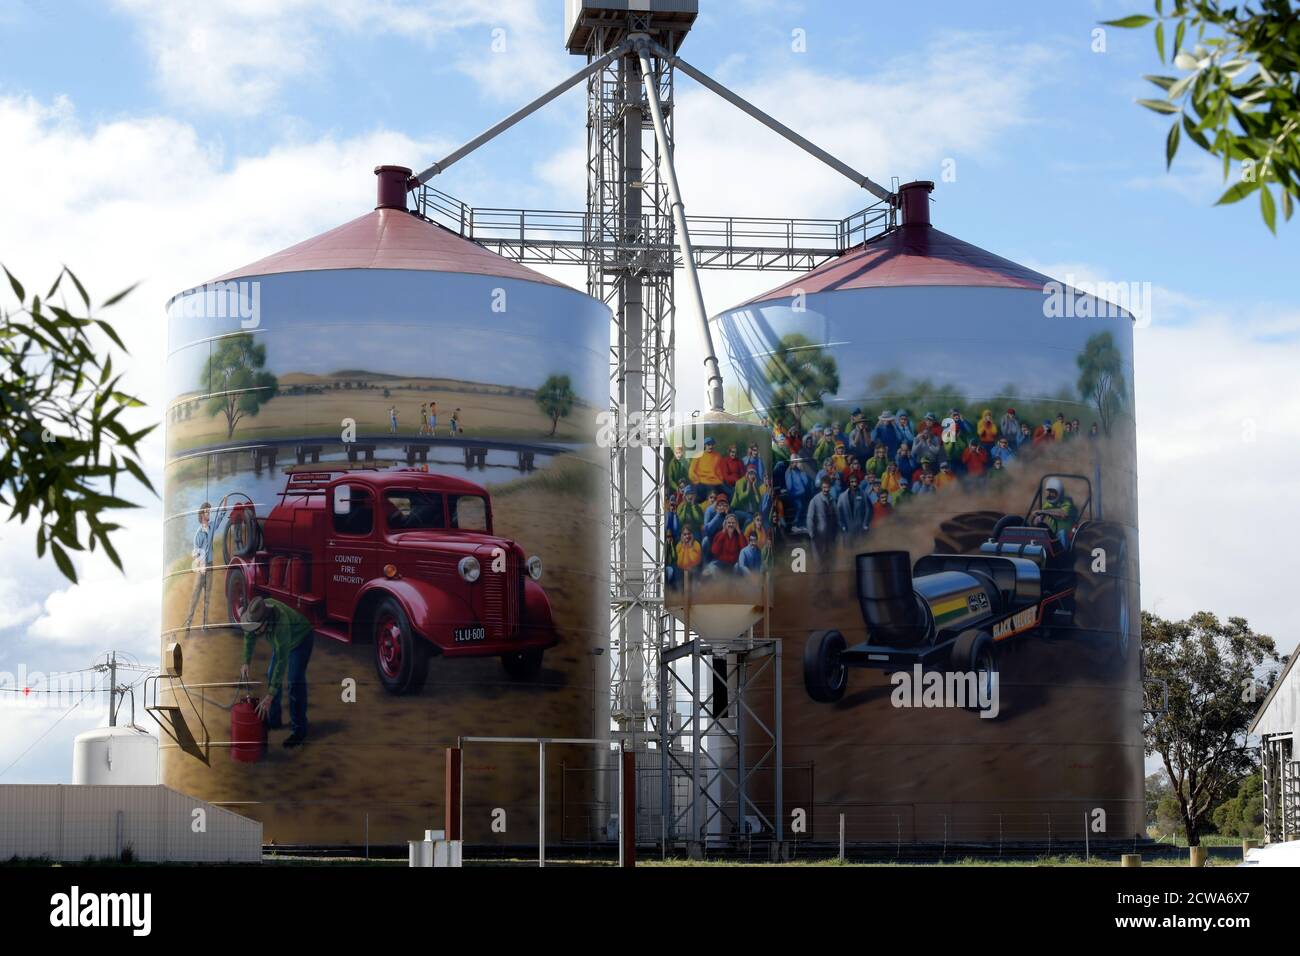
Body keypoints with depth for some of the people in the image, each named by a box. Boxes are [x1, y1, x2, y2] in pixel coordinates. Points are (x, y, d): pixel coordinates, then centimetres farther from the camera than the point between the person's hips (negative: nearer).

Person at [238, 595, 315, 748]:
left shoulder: (281, 623, -46)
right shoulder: (256, 611, -28)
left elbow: (281, 661, -44)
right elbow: (249, 636, -6)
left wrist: (270, 696, -44)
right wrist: (246, 663, -14)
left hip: (300, 639, -7)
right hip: (281, 641, 7)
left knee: (295, 683, -14)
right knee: (271, 676, 10)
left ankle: (299, 730, -8)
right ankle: (273, 720, 25)